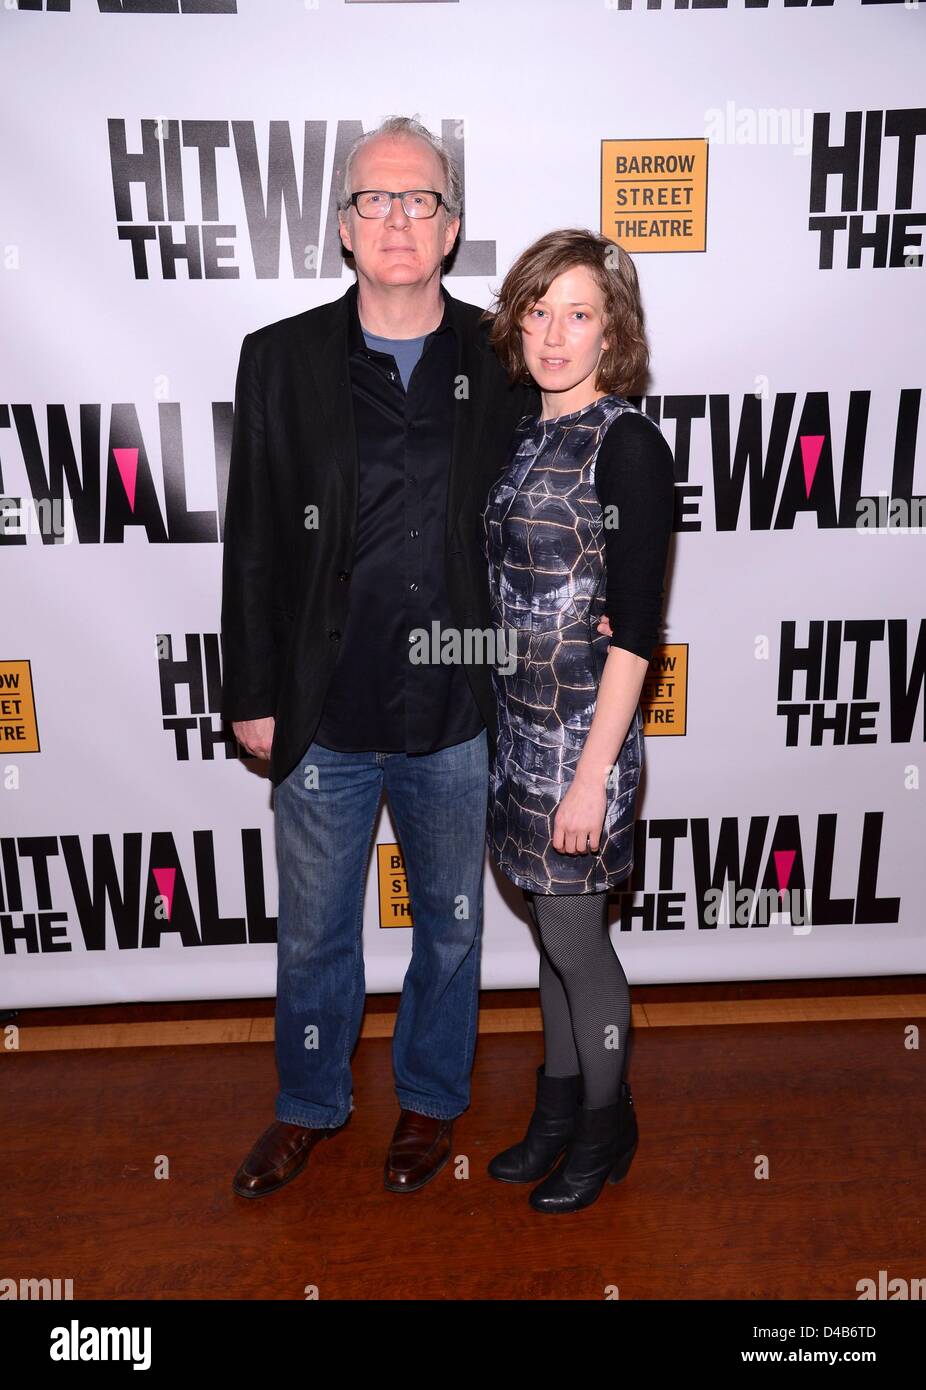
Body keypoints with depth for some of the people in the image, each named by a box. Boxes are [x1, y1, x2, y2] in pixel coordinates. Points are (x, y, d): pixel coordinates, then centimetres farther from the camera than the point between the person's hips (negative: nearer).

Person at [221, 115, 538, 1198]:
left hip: (458, 716, 0)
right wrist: (252, 696, -1)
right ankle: (310, 1105, 43)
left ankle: (430, 1098, 44)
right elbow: (252, 543, 0)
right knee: (313, 932, 17)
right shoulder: (282, 359, -1)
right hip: (323, 717, 0)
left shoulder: (502, 361, -1)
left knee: (451, 922, 18)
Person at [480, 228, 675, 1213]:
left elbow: (634, 626, -17)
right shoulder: (525, 438, 9)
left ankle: (607, 1125, 29)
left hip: (583, 725, -7)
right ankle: (559, 1104, 37)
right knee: (550, 922, 17)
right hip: (517, 720, 7)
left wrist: (594, 774, -19)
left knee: (572, 931, 5)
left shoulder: (628, 446, -13)